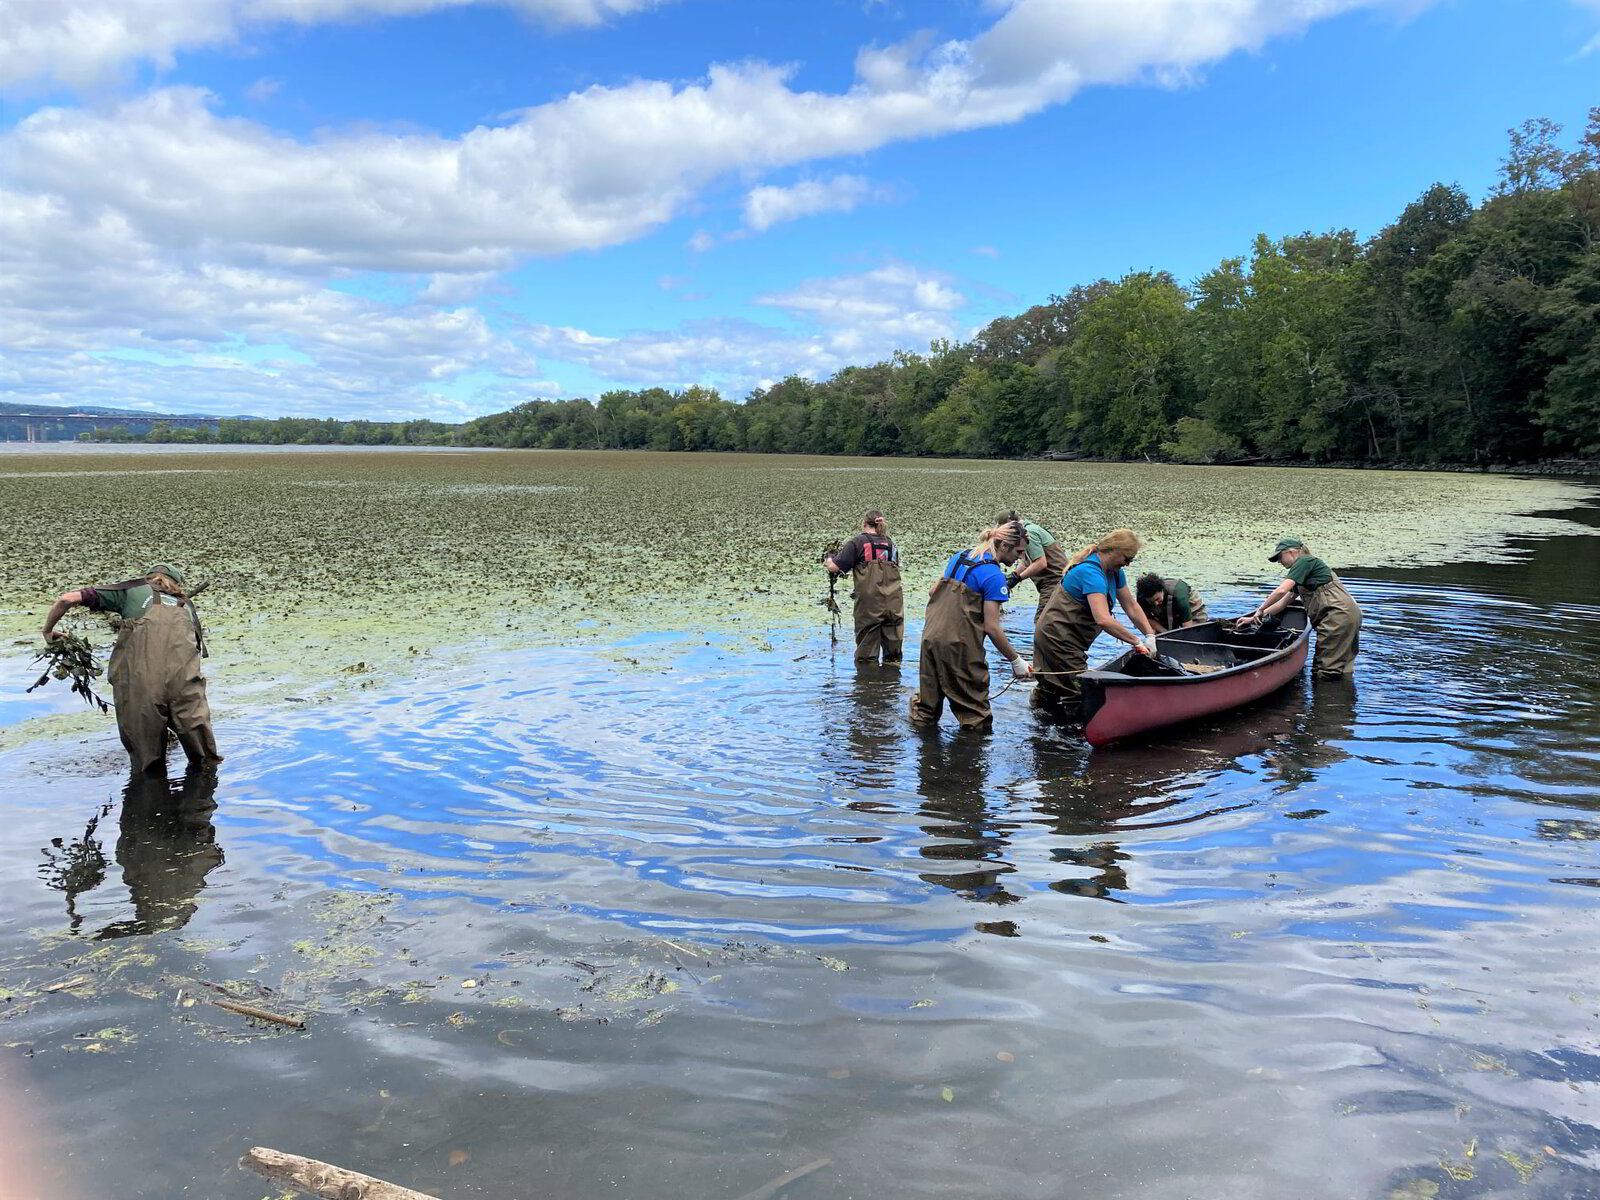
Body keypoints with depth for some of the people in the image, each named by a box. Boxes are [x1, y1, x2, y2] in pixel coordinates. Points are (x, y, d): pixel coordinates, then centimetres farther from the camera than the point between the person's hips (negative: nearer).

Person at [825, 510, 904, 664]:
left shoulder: (858, 542, 0)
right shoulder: (891, 544, 15)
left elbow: (835, 567, -5)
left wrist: (828, 560, 19)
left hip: (869, 605, -4)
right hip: (894, 604, 4)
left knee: (866, 658, 5)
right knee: (893, 657, 10)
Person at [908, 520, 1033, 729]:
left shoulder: (959, 556, 10)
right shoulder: (994, 575, -13)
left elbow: (933, 592, 16)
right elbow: (991, 627, -14)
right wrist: (1015, 661, -7)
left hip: (931, 636, 7)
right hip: (959, 644, -7)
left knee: (930, 694, 20)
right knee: (973, 708, 8)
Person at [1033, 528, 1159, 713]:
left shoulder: (1114, 572, 6)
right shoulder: (1091, 572, -26)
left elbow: (1131, 606, 10)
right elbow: (1103, 620, -36)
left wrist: (1150, 635, -1)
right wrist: (1138, 642, -31)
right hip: (1058, 639, -10)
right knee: (1080, 697, -10)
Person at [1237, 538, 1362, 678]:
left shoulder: (1304, 561, -4)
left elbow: (1281, 590, -16)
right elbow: (1283, 602, 27)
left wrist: (1260, 610, -5)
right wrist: (1253, 618, 24)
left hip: (1338, 613, -10)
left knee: (1326, 674, -7)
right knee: (1342, 672, 13)